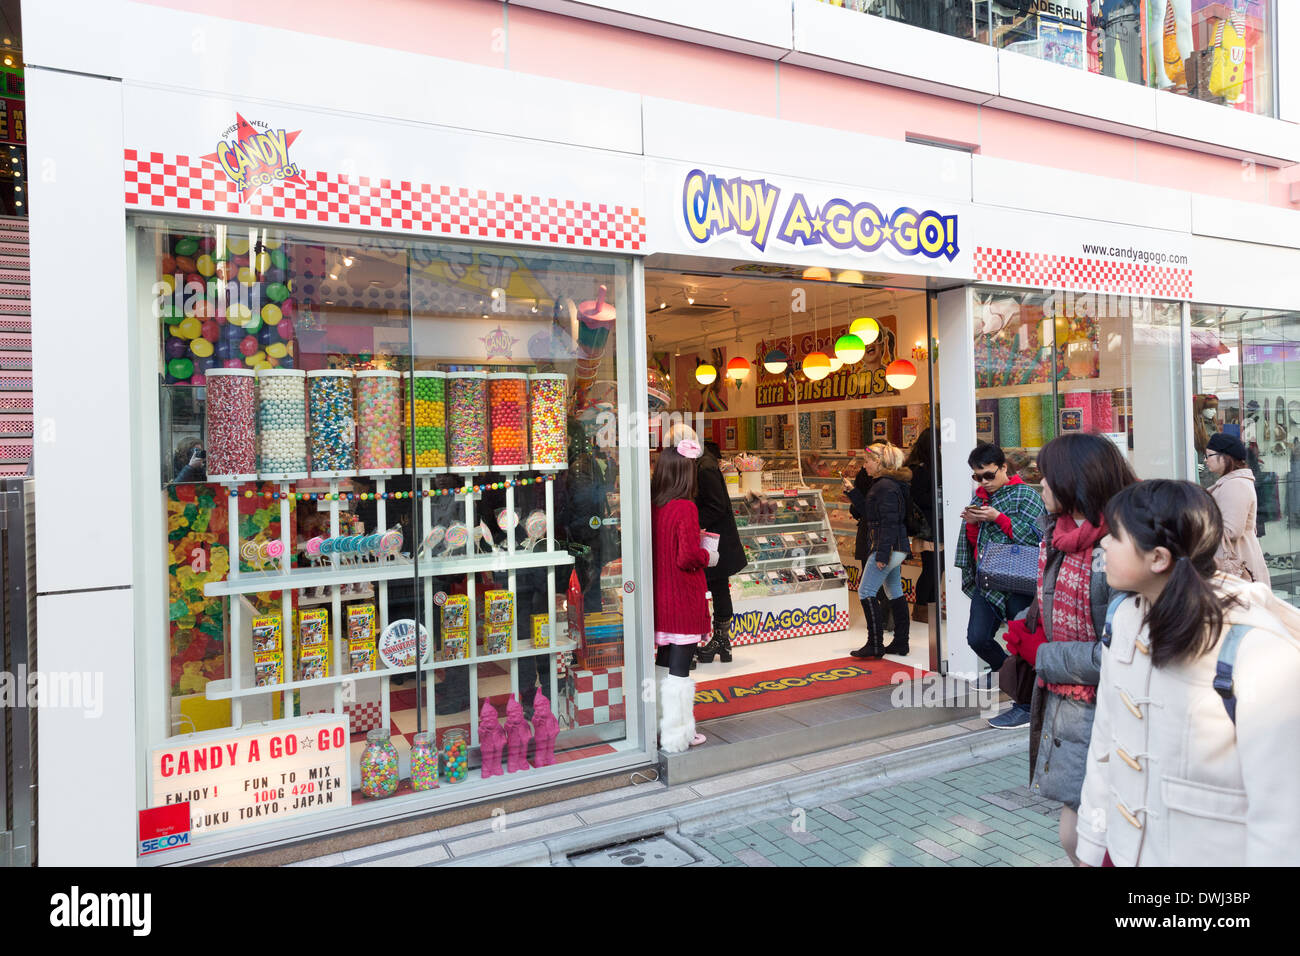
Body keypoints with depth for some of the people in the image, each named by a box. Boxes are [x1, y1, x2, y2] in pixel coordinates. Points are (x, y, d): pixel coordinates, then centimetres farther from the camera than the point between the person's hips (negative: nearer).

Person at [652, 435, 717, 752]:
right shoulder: (685, 507, -17)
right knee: (679, 670, 2)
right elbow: (688, 557, -22)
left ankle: (662, 727, 29)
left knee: (663, 665, 18)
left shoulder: (653, 506, 2)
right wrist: (708, 556, -2)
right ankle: (678, 735, 11)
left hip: (661, 599, 7)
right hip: (685, 600, -7)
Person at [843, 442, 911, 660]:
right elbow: (869, 513, 19)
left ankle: (875, 645, -4)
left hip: (888, 548, -11)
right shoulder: (882, 484, 15)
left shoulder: (885, 486, -17)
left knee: (865, 593, -6)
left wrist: (882, 554, -23)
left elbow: (889, 522, -21)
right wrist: (852, 491, 16)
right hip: (897, 548, 11)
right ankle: (901, 642, 20)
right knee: (895, 593, 14)